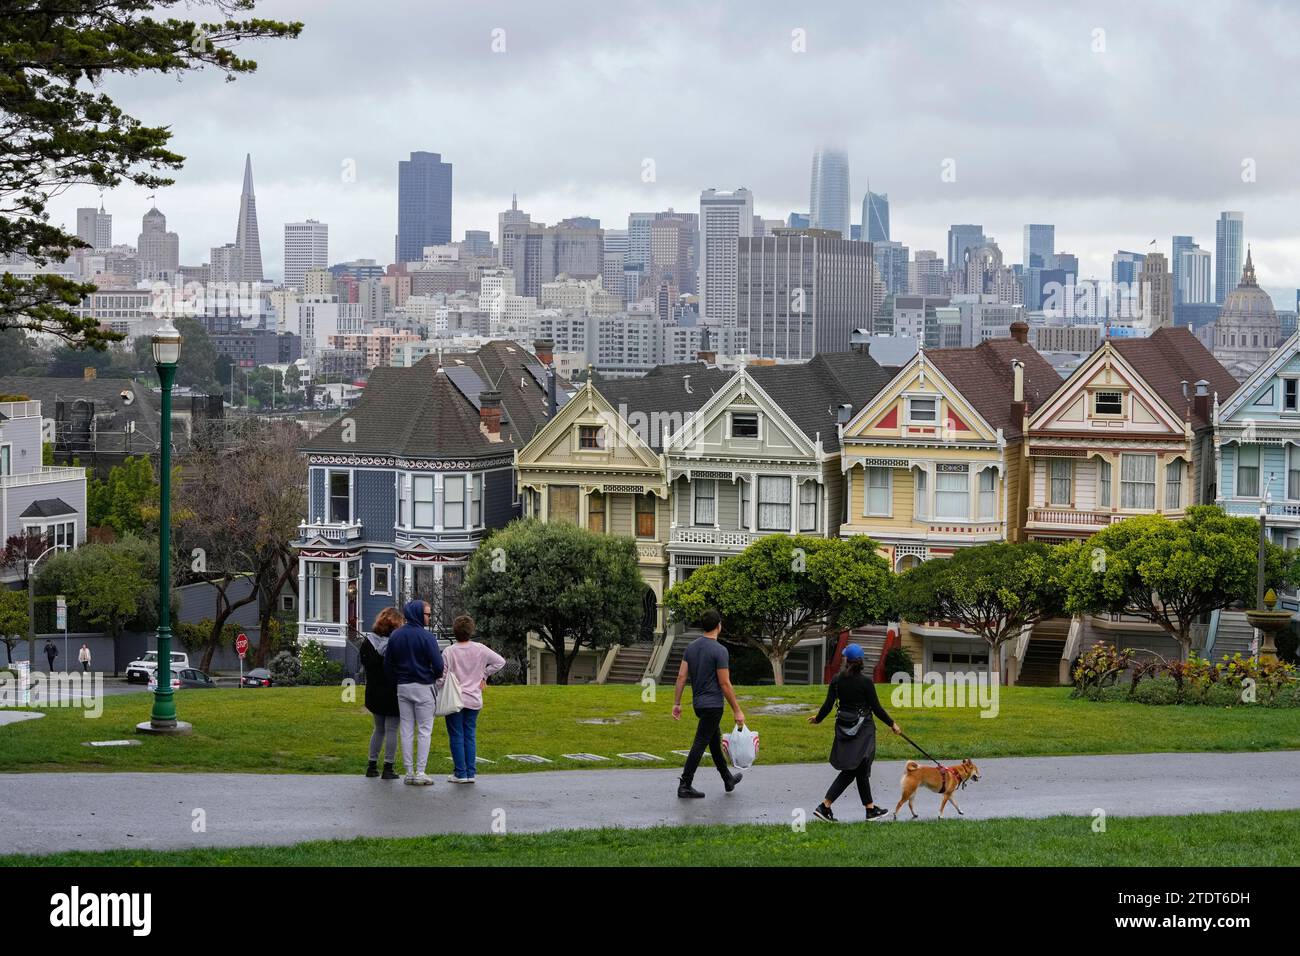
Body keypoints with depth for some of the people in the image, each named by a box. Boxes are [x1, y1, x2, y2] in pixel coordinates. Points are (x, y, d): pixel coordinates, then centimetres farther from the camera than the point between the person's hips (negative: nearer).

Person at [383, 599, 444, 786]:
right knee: (425, 730, 0)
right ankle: (420, 772, -4)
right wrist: (435, 677, 7)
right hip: (423, 687, -5)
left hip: (402, 687, 5)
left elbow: (387, 665, 10)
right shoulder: (426, 636, -12)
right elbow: (438, 665, -14)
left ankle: (409, 772, 9)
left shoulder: (395, 636, 7)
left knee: (406, 730, 9)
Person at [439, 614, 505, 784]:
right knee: (470, 736, 10)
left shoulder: (449, 652, -11)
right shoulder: (480, 649, -2)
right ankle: (471, 773, 9)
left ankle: (460, 773, 3)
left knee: (456, 737, 3)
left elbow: (442, 676, -10)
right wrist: (484, 675, 11)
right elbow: (500, 661, 3)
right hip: (474, 700, 3)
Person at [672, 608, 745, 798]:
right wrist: (737, 711, -10)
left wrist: (676, 703, 9)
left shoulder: (691, 647, 4)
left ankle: (728, 779, 33)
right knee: (700, 744, -6)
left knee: (715, 740, 20)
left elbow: (681, 677, 3)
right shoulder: (719, 651, -17)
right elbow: (725, 684, -17)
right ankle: (685, 786, -6)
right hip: (713, 705, -8)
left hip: (698, 703, 8)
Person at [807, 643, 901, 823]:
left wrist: (818, 718, 17)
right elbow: (876, 708, -10)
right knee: (851, 770, 2)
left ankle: (870, 808, 15)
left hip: (843, 726, 5)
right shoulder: (865, 682, -14)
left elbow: (828, 705, -2)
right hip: (863, 728, -5)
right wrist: (892, 724, 3)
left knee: (861, 770, 15)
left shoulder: (836, 680, -4)